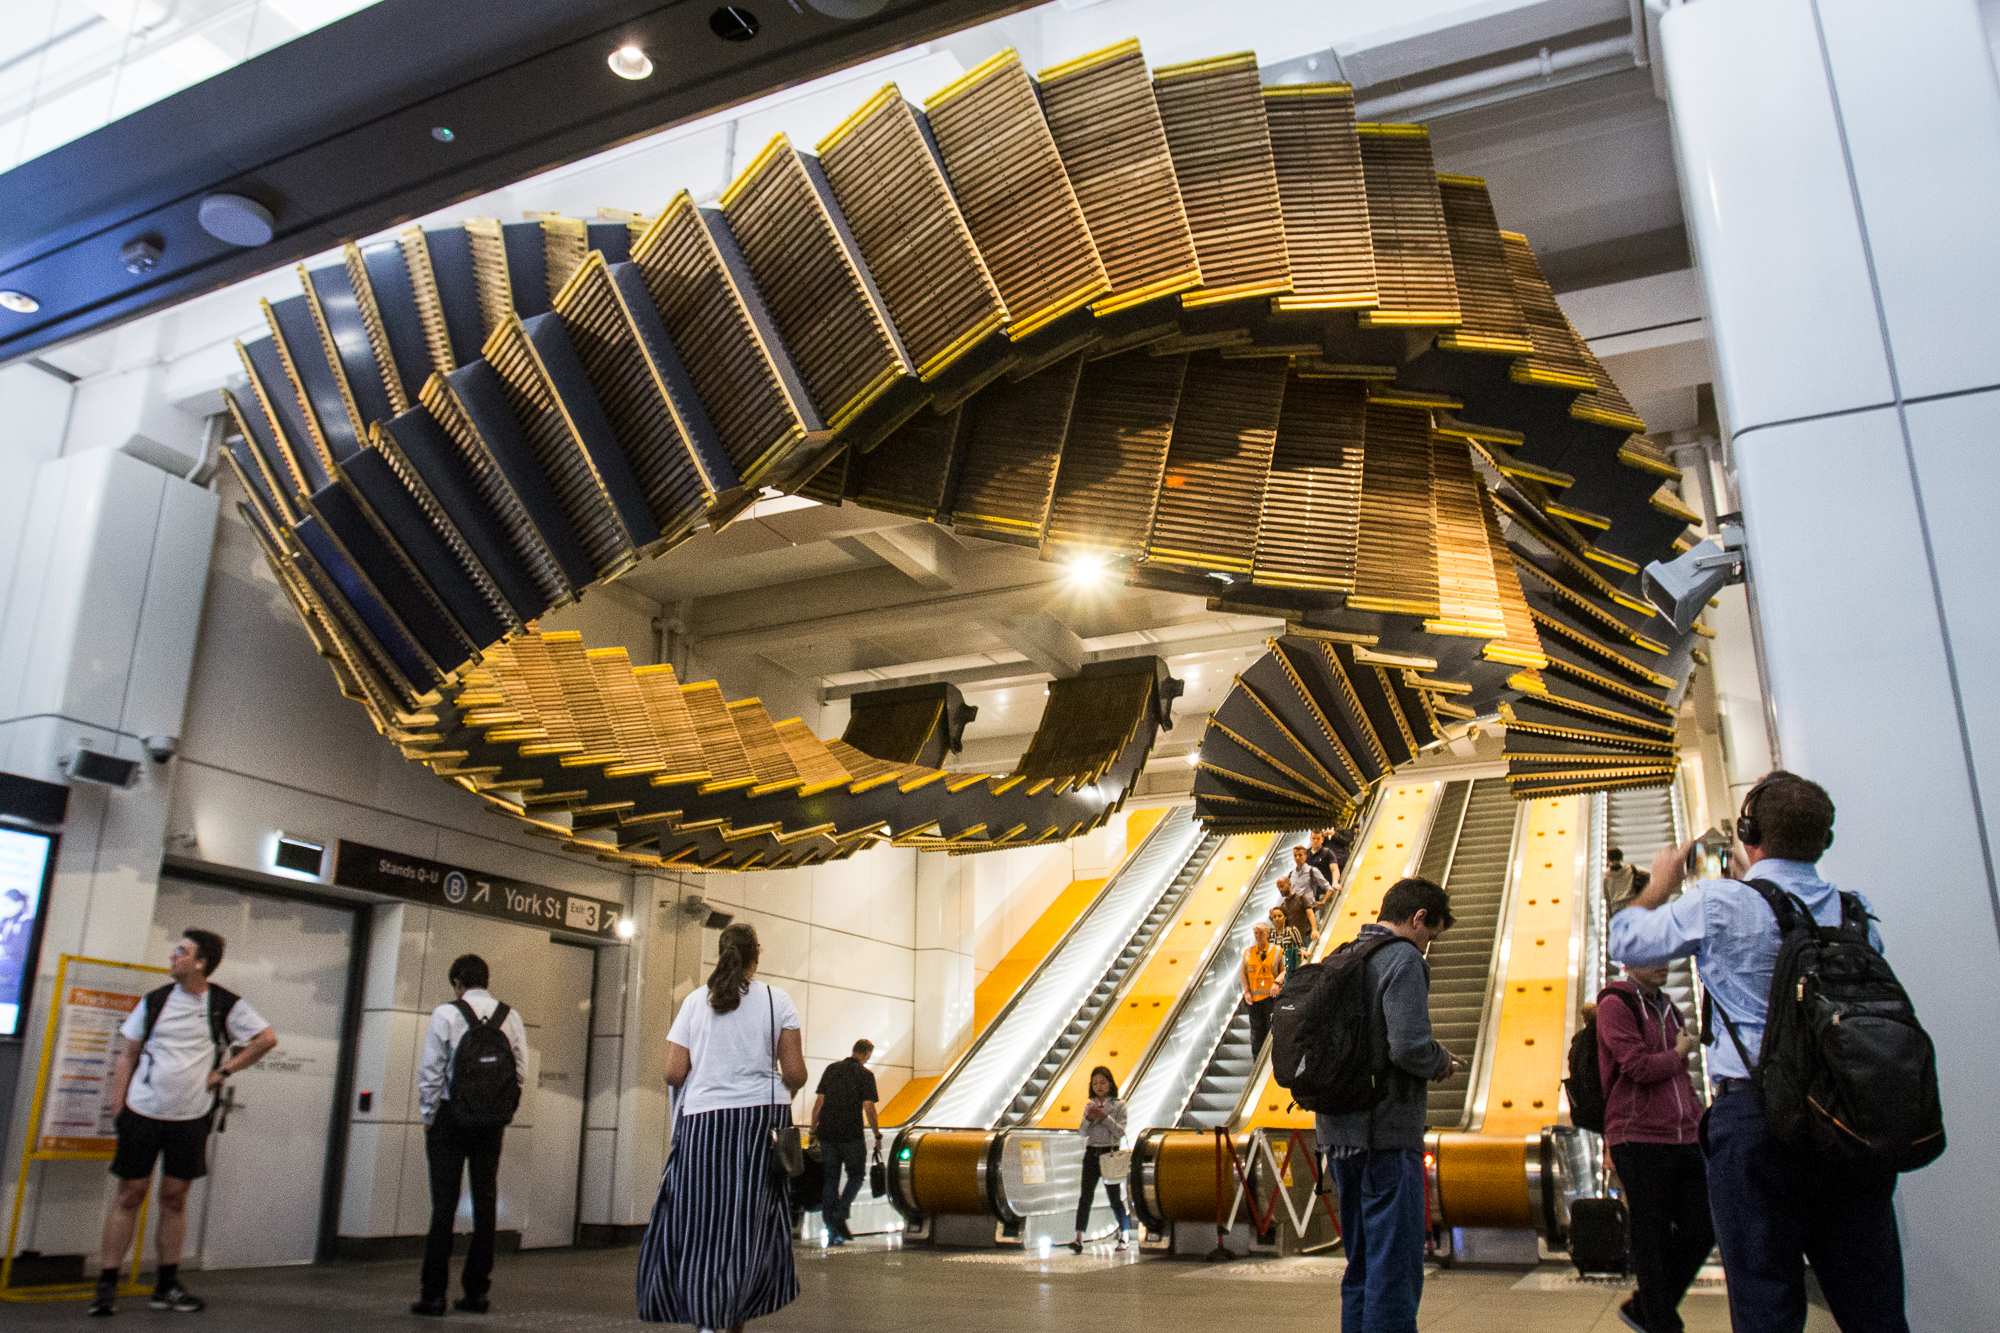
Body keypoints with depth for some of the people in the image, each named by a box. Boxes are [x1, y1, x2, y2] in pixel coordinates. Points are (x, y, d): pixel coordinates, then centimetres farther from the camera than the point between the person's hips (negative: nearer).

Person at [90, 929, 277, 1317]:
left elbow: (267, 1039, -2)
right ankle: (106, 1285, 12)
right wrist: (117, 1107, -1)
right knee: (130, 1194, 3)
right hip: (142, 1111, 0)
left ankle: (167, 1285, 16)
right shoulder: (154, 1001, 2)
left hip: (191, 1117, 0)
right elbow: (128, 1055, 6)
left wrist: (225, 1071, -4)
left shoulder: (226, 1005, -3)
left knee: (174, 1198, 8)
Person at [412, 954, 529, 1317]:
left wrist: (427, 1115, 3)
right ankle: (477, 1291, 15)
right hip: (493, 1120, 3)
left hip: (452, 1115, -3)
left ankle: (434, 1294, 2)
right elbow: (520, 1073, 3)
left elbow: (430, 1070, -7)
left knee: (444, 1205, 0)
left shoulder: (446, 1014, -7)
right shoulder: (511, 1018, 3)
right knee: (485, 1203, 9)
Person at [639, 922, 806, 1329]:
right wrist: (788, 1090, 19)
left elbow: (673, 1073, 1)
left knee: (698, 1219, 7)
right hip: (760, 1118, -1)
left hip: (702, 1120, 1)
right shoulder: (776, 1000, 1)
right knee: (750, 1223, 7)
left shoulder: (695, 1001, 5)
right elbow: (795, 1073, -3)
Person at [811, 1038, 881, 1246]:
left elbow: (818, 1101, 8)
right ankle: (840, 1217, -7)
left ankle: (832, 1232, 9)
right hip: (851, 1135, -4)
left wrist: (813, 1131, 13)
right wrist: (877, 1137, -3)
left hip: (827, 1134, 4)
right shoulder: (865, 1074, -4)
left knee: (831, 1179, 10)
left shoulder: (831, 1069, 10)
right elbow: (868, 1108, -10)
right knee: (856, 1176, 11)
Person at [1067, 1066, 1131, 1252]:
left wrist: (1105, 1117, -19)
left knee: (1115, 1198, 5)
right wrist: (1089, 1118, -14)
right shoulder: (1089, 1106, 8)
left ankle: (1124, 1237, 19)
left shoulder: (1119, 1105, -1)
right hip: (1091, 1154, 3)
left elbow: (1120, 1132, -9)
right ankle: (1078, 1238, -13)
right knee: (1086, 1196, -6)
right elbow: (1082, 1132, 3)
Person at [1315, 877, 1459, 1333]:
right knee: (1396, 1266, -2)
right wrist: (1442, 1062, -2)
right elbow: (1410, 1046, -23)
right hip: (1387, 1133, -8)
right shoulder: (1403, 959, -12)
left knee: (1360, 1264, 17)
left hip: (1339, 1132, 8)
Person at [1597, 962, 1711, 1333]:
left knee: (1702, 1230, 7)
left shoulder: (1669, 1010, 19)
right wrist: (1678, 1053, -1)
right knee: (1653, 1242, 1)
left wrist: (1700, 1121, 11)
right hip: (1638, 1139, -8)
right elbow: (1638, 1067, -17)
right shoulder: (1615, 1005, -7)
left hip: (1683, 1141, 8)